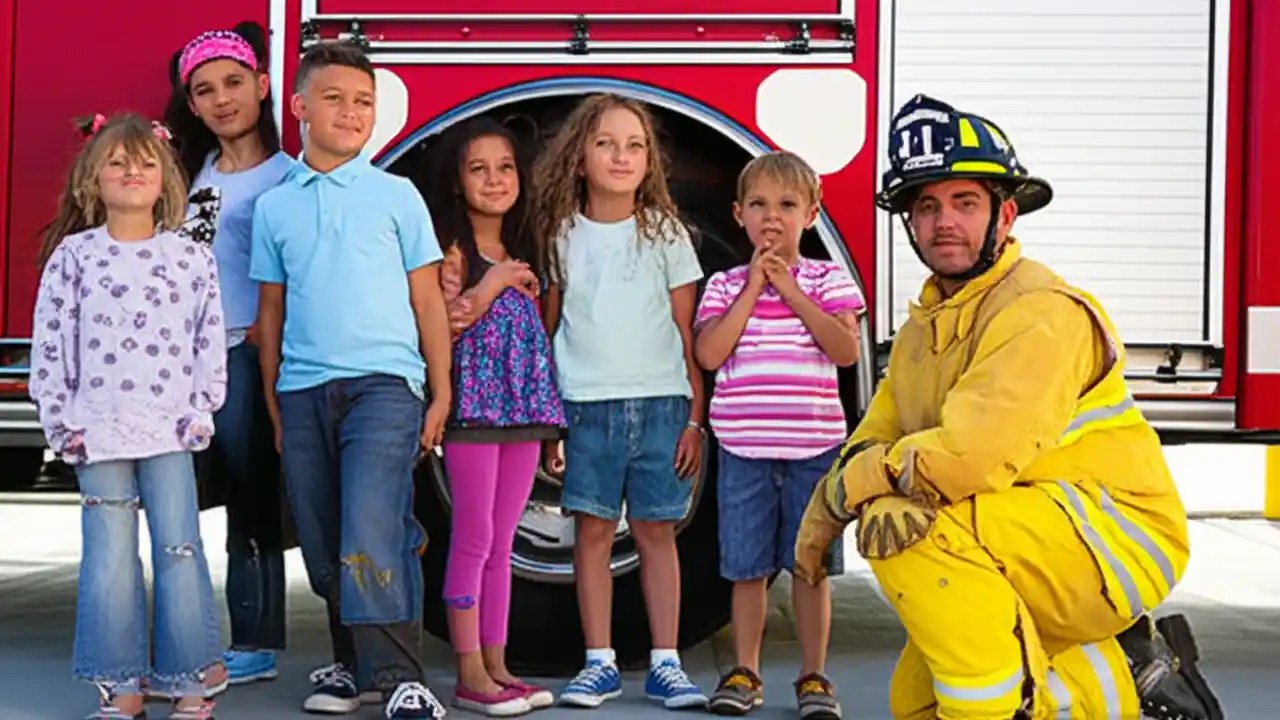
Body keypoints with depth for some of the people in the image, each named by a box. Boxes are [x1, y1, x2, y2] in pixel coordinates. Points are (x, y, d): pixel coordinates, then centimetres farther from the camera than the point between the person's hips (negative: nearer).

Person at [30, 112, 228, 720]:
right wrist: (60, 421, -2)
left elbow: (211, 344, 6)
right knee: (110, 560, 2)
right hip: (97, 434, 0)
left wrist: (200, 413, -2)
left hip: (171, 432, 0)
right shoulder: (73, 256, 5)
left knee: (179, 551, 0)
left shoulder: (192, 259, 6)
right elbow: (51, 344, 3)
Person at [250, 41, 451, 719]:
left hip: (384, 383, -3)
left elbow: (427, 299, 6)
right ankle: (358, 661, 23)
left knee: (370, 537, -15)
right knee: (323, 548, 8)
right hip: (303, 391, 4)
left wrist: (441, 394, 2)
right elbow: (271, 309, 15)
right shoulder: (274, 206, 11)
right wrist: (272, 403, 13)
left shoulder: (396, 195, 5)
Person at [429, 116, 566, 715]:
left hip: (524, 409, 7)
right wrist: (490, 285, -15)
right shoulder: (452, 250, -5)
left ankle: (496, 665, 15)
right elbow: (439, 330, -15)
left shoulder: (522, 253, 16)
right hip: (473, 404, -6)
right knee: (474, 540, -4)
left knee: (502, 543, 10)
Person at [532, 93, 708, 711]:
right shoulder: (562, 235, 6)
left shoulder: (666, 233, 2)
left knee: (656, 531, 3)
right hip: (586, 405, 1)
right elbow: (550, 330, 10)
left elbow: (688, 335, 3)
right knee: (593, 530, 3)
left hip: (659, 405, -1)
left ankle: (665, 665, 9)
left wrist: (694, 420, -1)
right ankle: (599, 664, 11)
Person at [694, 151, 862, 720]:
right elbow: (708, 354, -9)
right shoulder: (725, 286, 5)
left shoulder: (828, 280, 3)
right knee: (747, 567, 7)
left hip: (813, 446, -1)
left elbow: (846, 350, -10)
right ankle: (745, 673, 19)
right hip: (743, 448, 1)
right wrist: (753, 288, -9)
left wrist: (791, 290, -12)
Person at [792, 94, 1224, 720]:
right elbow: (876, 437, 6)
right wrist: (818, 520, -17)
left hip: (1116, 536, -9)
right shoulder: (924, 327, 11)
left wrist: (848, 486, -17)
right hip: (1031, 557, 9)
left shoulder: (1040, 311, -19)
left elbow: (972, 456, -31)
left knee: (919, 535, -29)